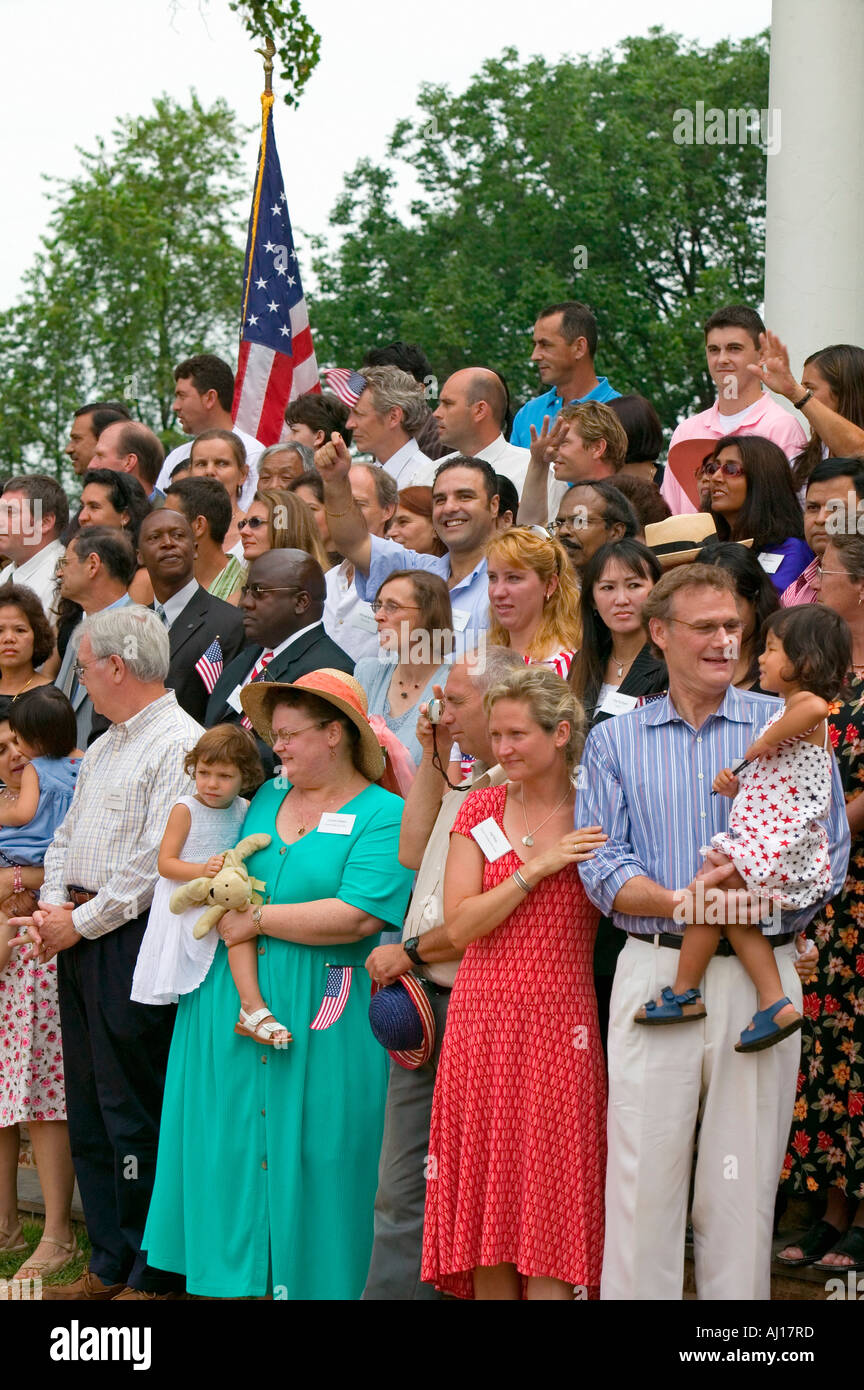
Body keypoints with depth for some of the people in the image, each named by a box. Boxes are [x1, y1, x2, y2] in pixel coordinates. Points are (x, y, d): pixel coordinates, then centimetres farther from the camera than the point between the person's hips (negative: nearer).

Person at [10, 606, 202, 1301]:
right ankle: (109, 1263, 17)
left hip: (132, 940, -9)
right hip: (80, 939, 9)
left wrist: (82, 923, -13)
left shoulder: (180, 743, -12)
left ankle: (151, 1275, 1)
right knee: (89, 1107, 10)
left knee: (134, 1112, -6)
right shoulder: (103, 749, 18)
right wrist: (52, 907, 4)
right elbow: (68, 836, 22)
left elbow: (156, 861, -18)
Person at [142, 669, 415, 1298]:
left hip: (320, 1025, -5)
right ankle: (235, 1279, 14)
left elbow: (359, 916, -18)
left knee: (308, 1164, -1)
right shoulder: (266, 798, 14)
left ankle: (307, 1283, 10)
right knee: (232, 1149, 6)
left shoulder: (384, 815, -6)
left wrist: (258, 920, -11)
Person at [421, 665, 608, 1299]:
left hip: (559, 1025, -2)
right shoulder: (481, 809, 7)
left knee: (548, 1202, -3)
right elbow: (460, 924, -4)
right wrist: (536, 867, -10)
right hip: (481, 1018, 2)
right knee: (484, 1200, 4)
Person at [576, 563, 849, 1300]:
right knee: (644, 1177, -1)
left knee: (744, 1182, 4)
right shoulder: (614, 742, 9)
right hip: (655, 971, 0)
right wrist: (679, 901, -17)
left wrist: (745, 897, -16)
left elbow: (828, 852, 0)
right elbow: (602, 866, 0)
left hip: (760, 975, 0)